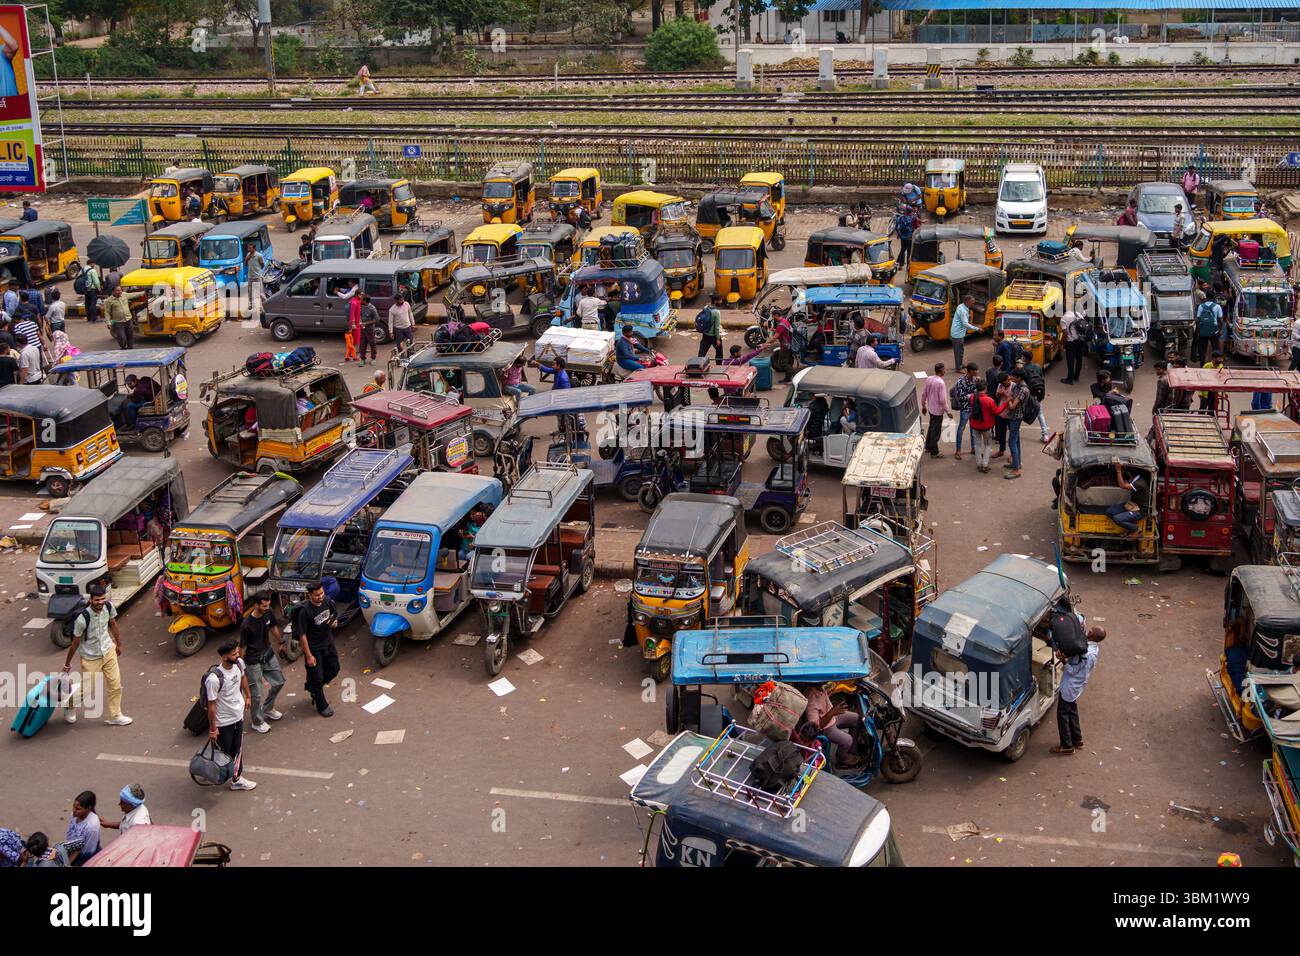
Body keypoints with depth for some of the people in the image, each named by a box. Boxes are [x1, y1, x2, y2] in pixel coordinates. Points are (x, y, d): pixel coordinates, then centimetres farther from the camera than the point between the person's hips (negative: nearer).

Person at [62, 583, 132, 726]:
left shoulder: (108, 607, -15)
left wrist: (118, 644, 18)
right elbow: (75, 643, -17)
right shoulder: (83, 618, -30)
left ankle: (115, 716, 27)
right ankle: (70, 704, 40)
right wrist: (67, 664, -5)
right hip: (90, 658, -5)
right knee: (87, 691, 9)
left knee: (115, 686, 9)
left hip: (108, 652, 5)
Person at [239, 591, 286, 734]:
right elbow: (242, 646, -19)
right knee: (256, 694, 3)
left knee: (279, 681, 19)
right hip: (253, 661, -7)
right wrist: (240, 666, -11)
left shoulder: (269, 613, -10)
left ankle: (267, 709, 42)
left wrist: (280, 643, 24)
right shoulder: (247, 624, -28)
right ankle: (257, 722, 24)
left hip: (268, 654, 7)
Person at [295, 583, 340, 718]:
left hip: (328, 643, 6)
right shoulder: (304, 611, -28)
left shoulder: (327, 601, -10)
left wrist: (334, 622, -14)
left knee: (333, 669, 20)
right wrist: (309, 656, -20)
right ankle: (322, 706, 25)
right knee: (317, 677, 6)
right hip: (314, 648, -6)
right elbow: (302, 635, -22)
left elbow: (334, 614, 11)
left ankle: (312, 687, 45)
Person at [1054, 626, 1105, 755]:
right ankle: (1077, 741, 37)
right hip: (1075, 687, 9)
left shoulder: (1087, 654, -32)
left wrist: (1063, 660, -32)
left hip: (1069, 688, -9)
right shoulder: (1094, 647, -4)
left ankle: (1067, 746, 16)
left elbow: (1072, 670, -24)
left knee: (1062, 714, 6)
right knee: (1072, 712, 24)